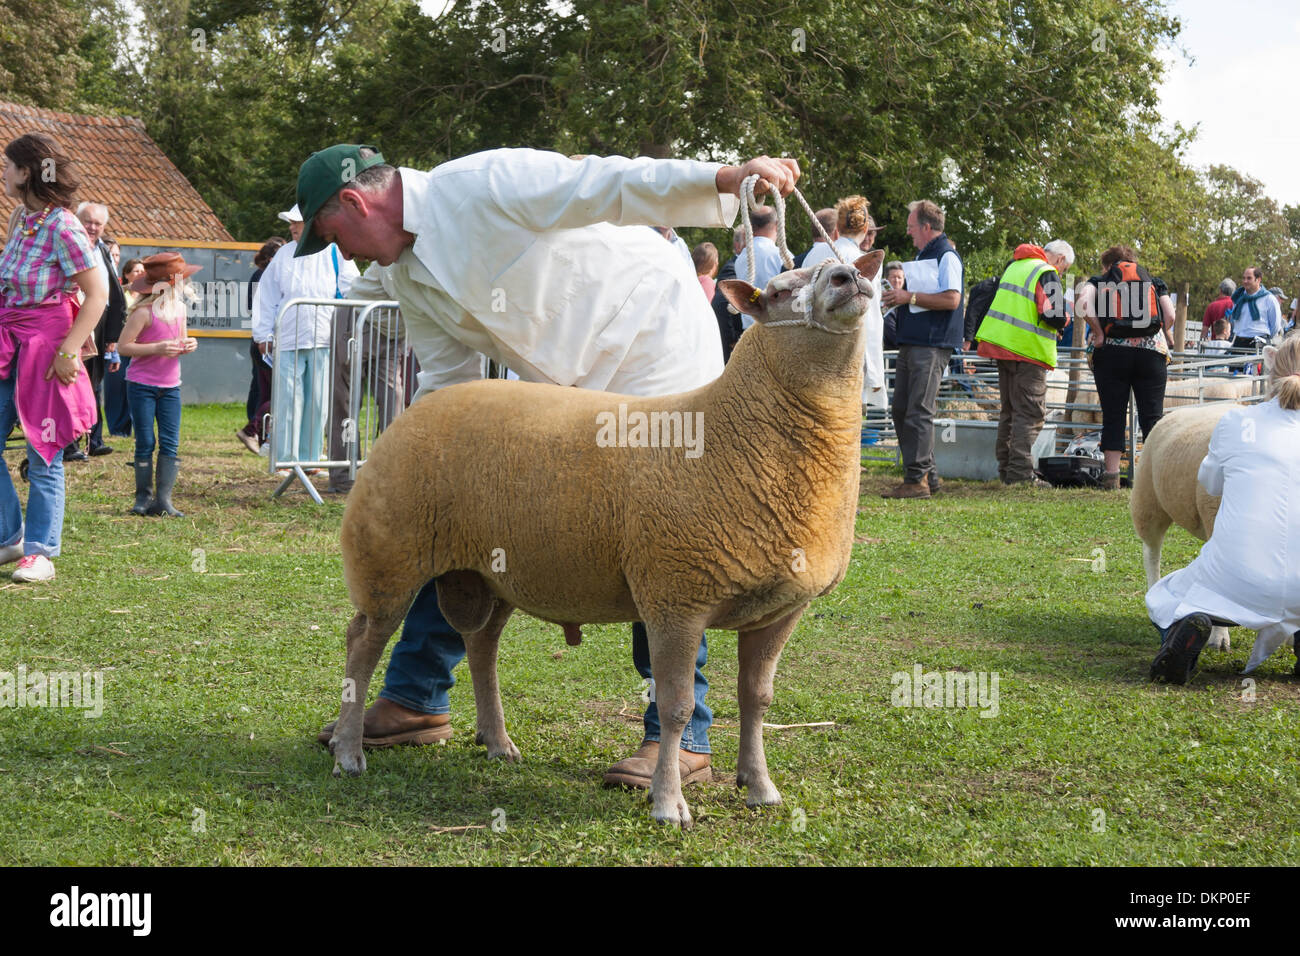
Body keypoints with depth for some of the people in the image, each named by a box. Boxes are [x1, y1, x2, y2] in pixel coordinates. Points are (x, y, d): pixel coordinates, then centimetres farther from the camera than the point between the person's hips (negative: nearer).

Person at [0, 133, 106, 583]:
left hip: (44, 345, -8)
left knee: (43, 454, 0)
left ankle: (40, 553, 8)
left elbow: (97, 296, -16)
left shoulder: (62, 228, -16)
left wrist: (67, 352, -18)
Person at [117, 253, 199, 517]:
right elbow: (123, 346, -16)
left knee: (170, 443, -1)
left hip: (170, 387, 6)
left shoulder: (179, 309, 7)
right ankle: (143, 497, 10)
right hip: (142, 386, -6)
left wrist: (188, 345, -2)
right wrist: (157, 349, -24)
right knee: (145, 443, 0)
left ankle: (163, 499, -1)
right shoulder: (144, 312, -15)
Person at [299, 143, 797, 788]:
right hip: (562, 384, 9)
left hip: (654, 349, -9)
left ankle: (682, 738, -9)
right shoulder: (403, 274, 7)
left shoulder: (479, 185, -21)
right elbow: (446, 385, 11)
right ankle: (413, 700, 16)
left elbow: (612, 185, -29)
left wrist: (729, 177, -40)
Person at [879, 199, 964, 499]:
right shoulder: (922, 256, 22)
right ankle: (928, 474, 16)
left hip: (932, 345, -10)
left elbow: (951, 299, -19)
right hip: (911, 342, 10)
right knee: (900, 410, 10)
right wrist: (897, 298, 11)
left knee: (919, 412, -11)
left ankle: (917, 479, -9)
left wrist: (910, 296, -15)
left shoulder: (946, 256, -9)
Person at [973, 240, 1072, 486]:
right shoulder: (1048, 275, -10)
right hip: (1028, 351, -8)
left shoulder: (1014, 267, 17)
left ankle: (1005, 468, 18)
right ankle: (1021, 472, -11)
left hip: (1001, 345, 8)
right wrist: (1062, 321, 2)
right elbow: (1055, 316, -18)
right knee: (1030, 413, -6)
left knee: (1009, 410, 15)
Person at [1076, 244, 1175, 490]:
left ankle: (1112, 475, -4)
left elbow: (1084, 303, -9)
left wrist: (1098, 333, -2)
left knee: (1113, 416, 1)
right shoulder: (1154, 283, 18)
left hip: (1112, 352, -1)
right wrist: (1154, 338, 15)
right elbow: (1170, 316, 3)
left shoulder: (1098, 282, 12)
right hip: (1151, 351, 1)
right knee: (1152, 416, 2)